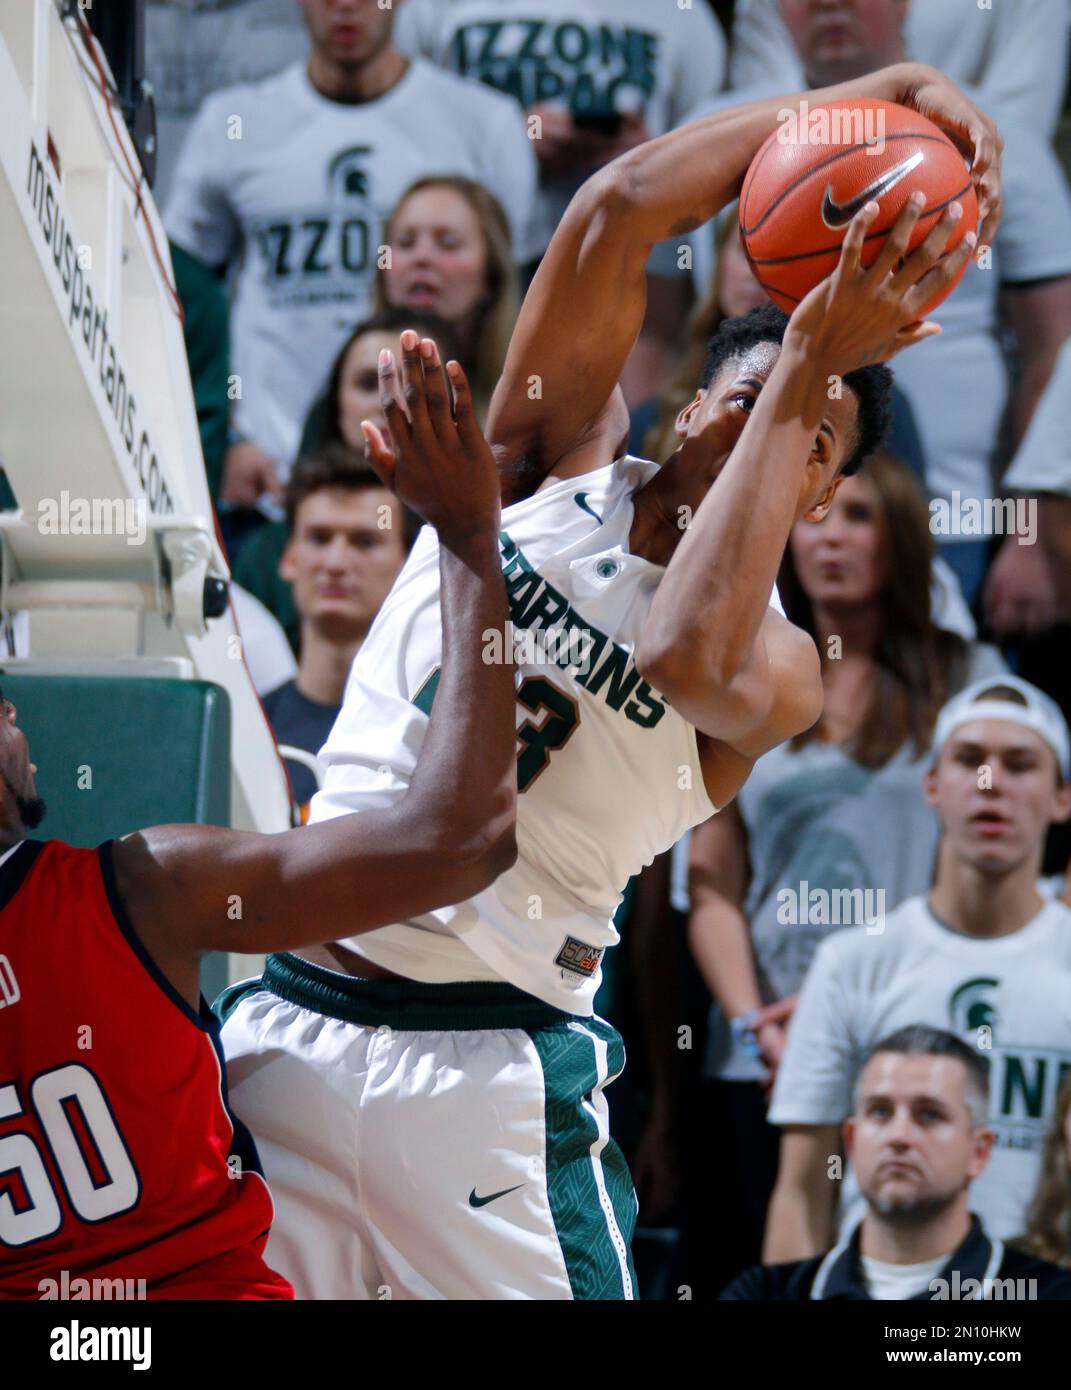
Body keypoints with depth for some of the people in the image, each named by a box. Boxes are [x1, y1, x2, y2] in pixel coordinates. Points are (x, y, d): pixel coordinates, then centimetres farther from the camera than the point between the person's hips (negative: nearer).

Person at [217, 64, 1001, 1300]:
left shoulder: (777, 670, -1)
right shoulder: (560, 465, 6)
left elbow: (689, 656, -27)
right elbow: (623, 205, -4)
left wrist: (811, 372, -21)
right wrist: (870, 97, -8)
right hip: (293, 1024, 2)